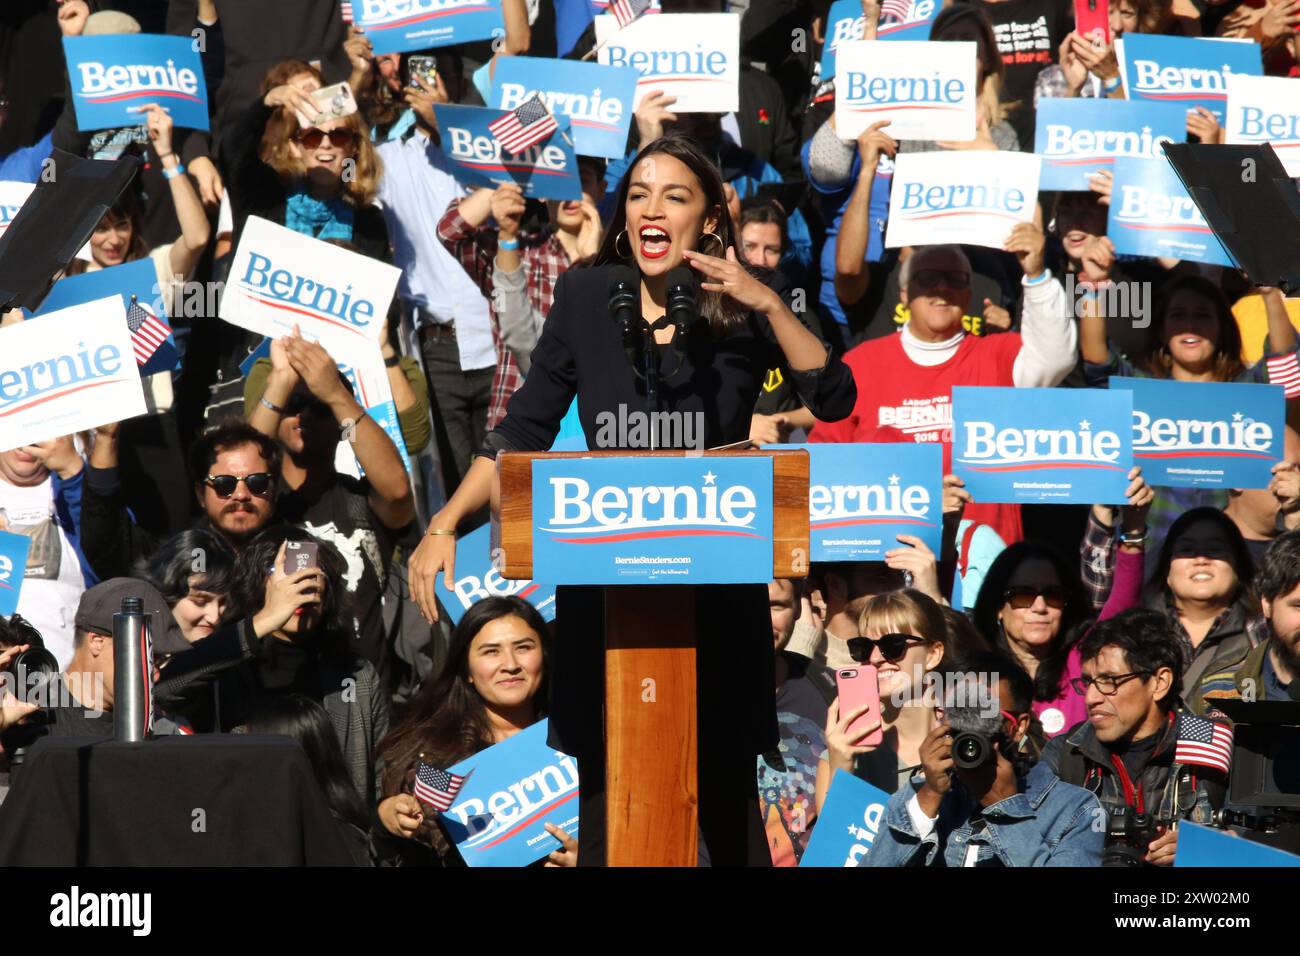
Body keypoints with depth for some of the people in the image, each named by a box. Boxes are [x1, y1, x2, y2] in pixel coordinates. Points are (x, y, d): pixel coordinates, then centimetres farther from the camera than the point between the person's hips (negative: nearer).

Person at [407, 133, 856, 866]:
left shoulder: (739, 309, -3)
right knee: (608, 787, 3)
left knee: (726, 789, 3)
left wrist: (769, 304, -23)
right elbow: (524, 432, 4)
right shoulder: (585, 296, 1)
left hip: (718, 580, -1)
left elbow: (834, 401, -13)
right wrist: (445, 526, -7)